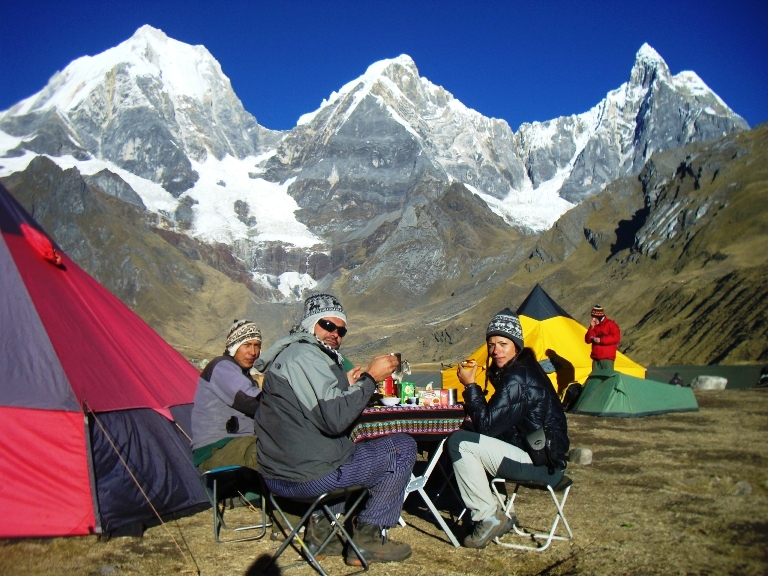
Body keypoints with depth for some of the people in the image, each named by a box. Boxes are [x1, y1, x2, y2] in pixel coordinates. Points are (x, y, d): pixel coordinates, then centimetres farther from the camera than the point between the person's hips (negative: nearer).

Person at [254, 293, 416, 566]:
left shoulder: (290, 352, 18)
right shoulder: (305, 355, -15)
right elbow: (336, 419, -23)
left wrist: (346, 386, 12)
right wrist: (369, 378, -14)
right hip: (305, 476, -11)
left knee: (352, 446, 37)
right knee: (403, 447, -1)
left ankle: (323, 527, 23)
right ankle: (368, 538, 6)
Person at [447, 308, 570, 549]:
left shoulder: (517, 378, -19)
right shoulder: (525, 369, 12)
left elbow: (487, 426, -19)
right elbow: (496, 423, 17)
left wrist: (470, 385, -12)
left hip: (538, 464, -10)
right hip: (542, 458, 10)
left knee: (459, 442, -17)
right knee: (470, 441, 19)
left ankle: (489, 517, -6)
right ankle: (502, 512, 17)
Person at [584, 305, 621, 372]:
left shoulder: (610, 324, -3)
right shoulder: (593, 326, 16)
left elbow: (616, 337, -15)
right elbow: (587, 340, 9)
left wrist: (601, 340, -16)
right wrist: (591, 328, -5)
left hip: (607, 358, -6)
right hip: (596, 358, 6)